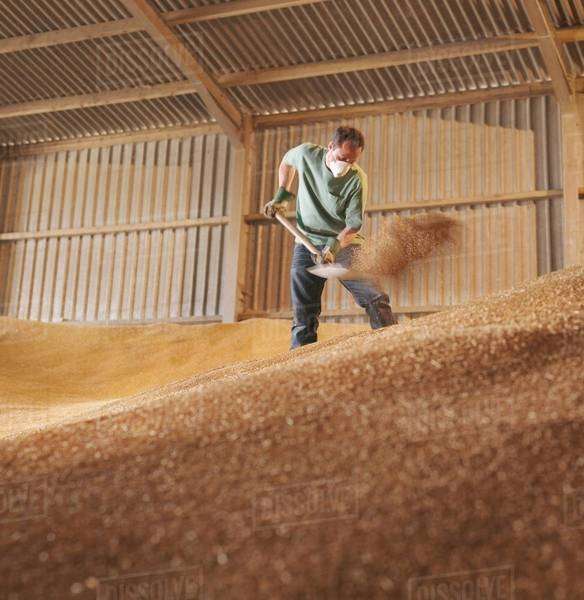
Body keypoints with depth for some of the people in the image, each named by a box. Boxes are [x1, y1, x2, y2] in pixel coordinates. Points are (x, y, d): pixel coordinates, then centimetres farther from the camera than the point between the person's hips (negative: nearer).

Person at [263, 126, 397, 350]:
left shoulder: (357, 179, -15)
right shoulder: (306, 154, -8)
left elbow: (354, 223, -16)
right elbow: (286, 161, 17)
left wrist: (336, 244, -33)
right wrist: (281, 195, 10)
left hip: (344, 245, -1)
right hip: (306, 245, 2)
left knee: (375, 299, -15)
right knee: (303, 316, -1)